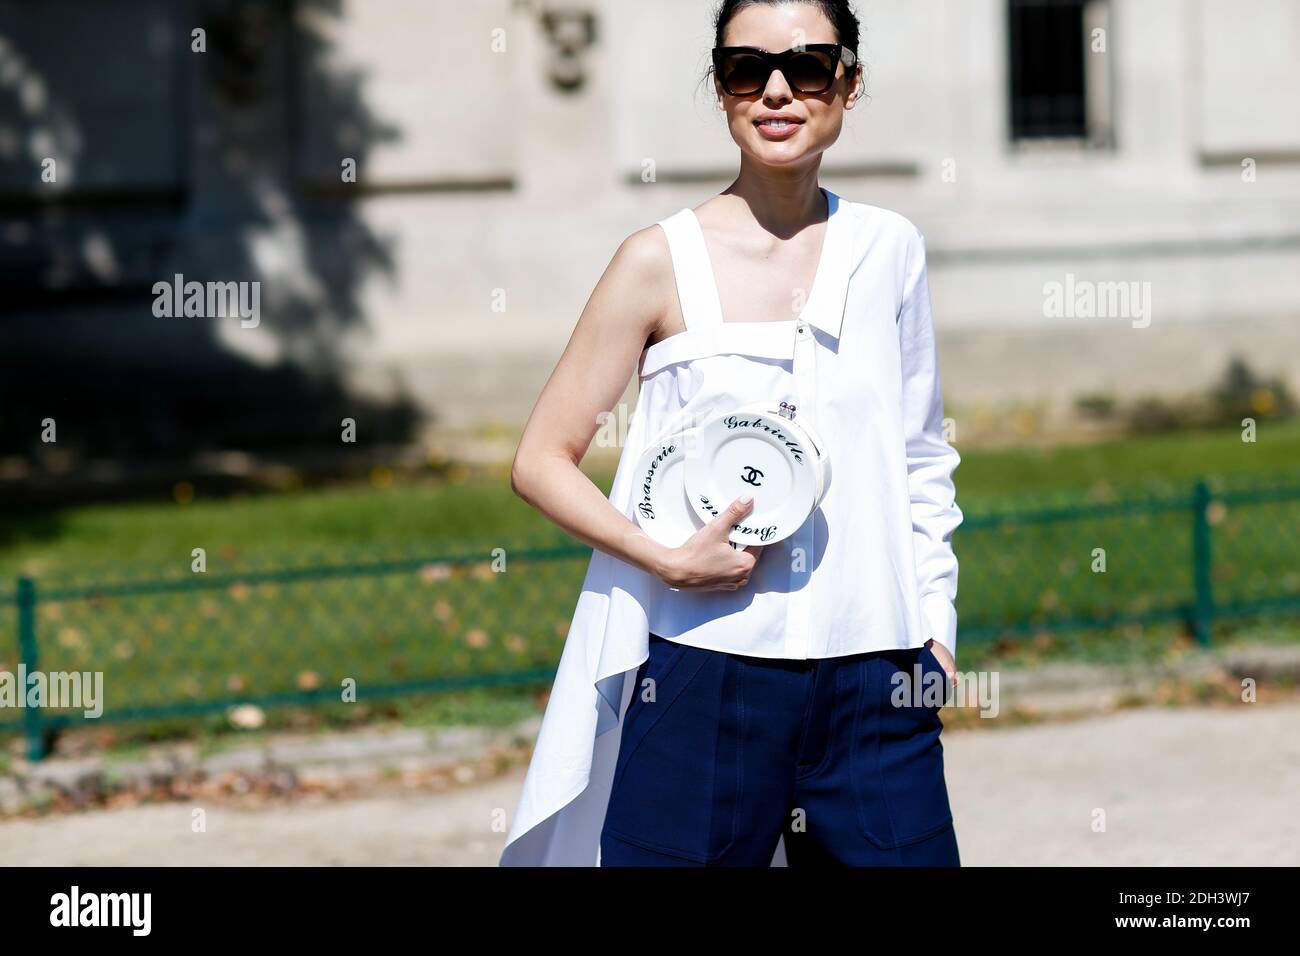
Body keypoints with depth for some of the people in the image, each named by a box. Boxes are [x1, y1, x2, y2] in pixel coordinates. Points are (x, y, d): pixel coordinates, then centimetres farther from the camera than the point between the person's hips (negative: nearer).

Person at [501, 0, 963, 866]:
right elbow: (542, 461, 0)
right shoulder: (664, 262, -2)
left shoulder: (889, 251, 8)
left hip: (873, 679, 3)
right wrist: (670, 560, -13)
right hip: (706, 671, -3)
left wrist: (934, 627, 10)